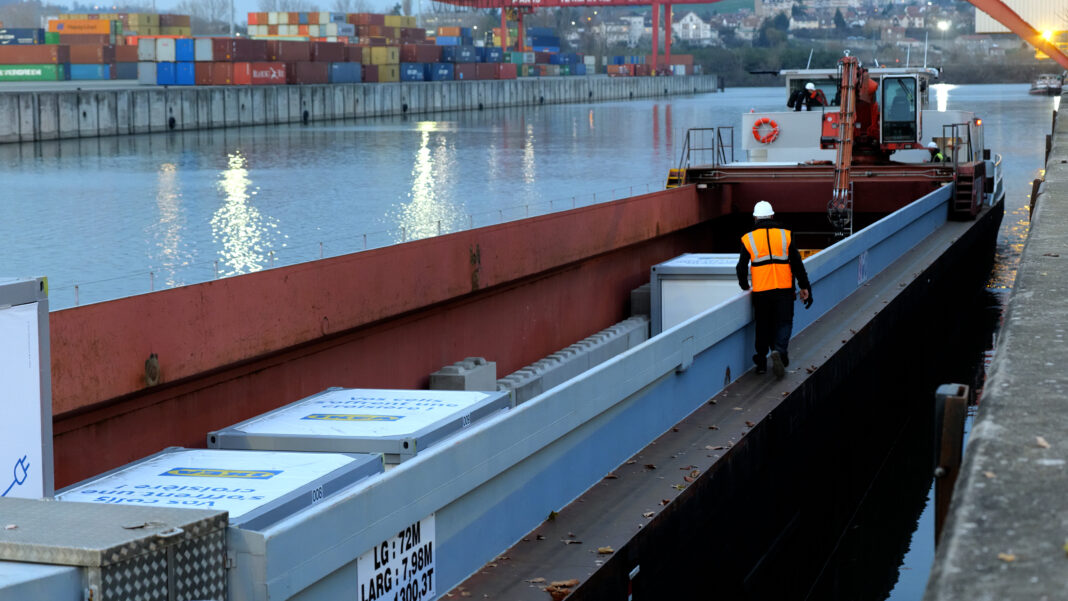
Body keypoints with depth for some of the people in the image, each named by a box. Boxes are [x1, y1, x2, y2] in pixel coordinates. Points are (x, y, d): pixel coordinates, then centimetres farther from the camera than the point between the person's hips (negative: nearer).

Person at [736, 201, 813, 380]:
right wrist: (804, 287, 10)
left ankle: (761, 362, 17)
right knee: (784, 322, 6)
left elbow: (741, 267, 6)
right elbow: (797, 263, 3)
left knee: (763, 325, 13)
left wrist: (744, 286, 24)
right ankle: (779, 350, -20)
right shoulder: (785, 235, 2)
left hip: (760, 291, 1)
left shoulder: (748, 239, 2)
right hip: (784, 290, -1)